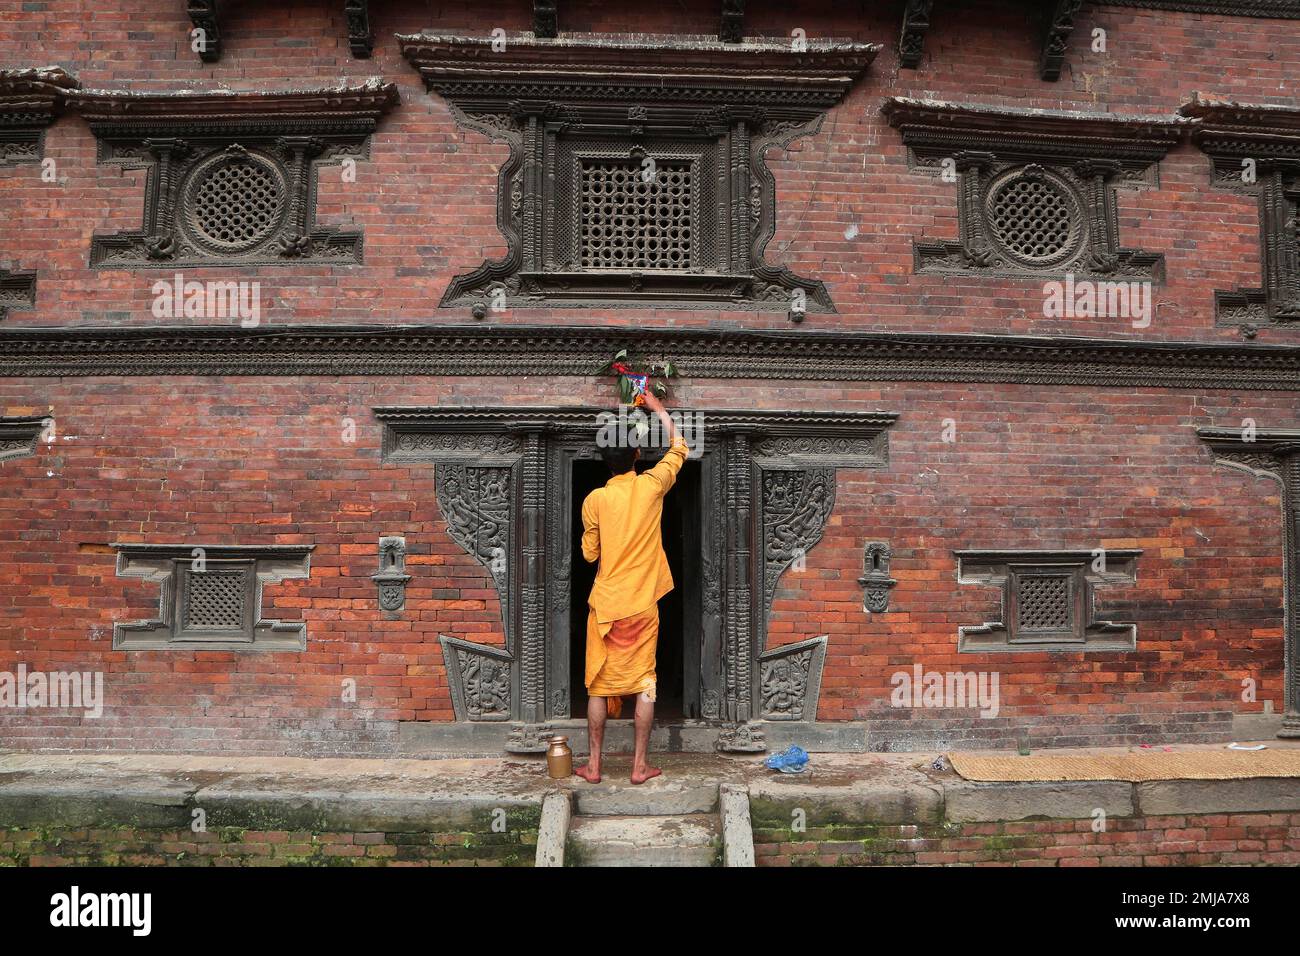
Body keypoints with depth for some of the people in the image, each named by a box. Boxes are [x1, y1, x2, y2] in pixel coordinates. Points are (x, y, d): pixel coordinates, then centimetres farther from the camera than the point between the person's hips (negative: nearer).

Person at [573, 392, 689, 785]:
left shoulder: (595, 500, -6)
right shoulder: (652, 486, -5)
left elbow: (589, 552, 2)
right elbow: (678, 449, 12)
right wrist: (658, 409, 23)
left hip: (605, 606, 0)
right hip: (642, 605, 0)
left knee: (598, 685, 8)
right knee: (644, 683, 8)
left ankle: (593, 765, 14)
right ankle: (640, 765, 11)